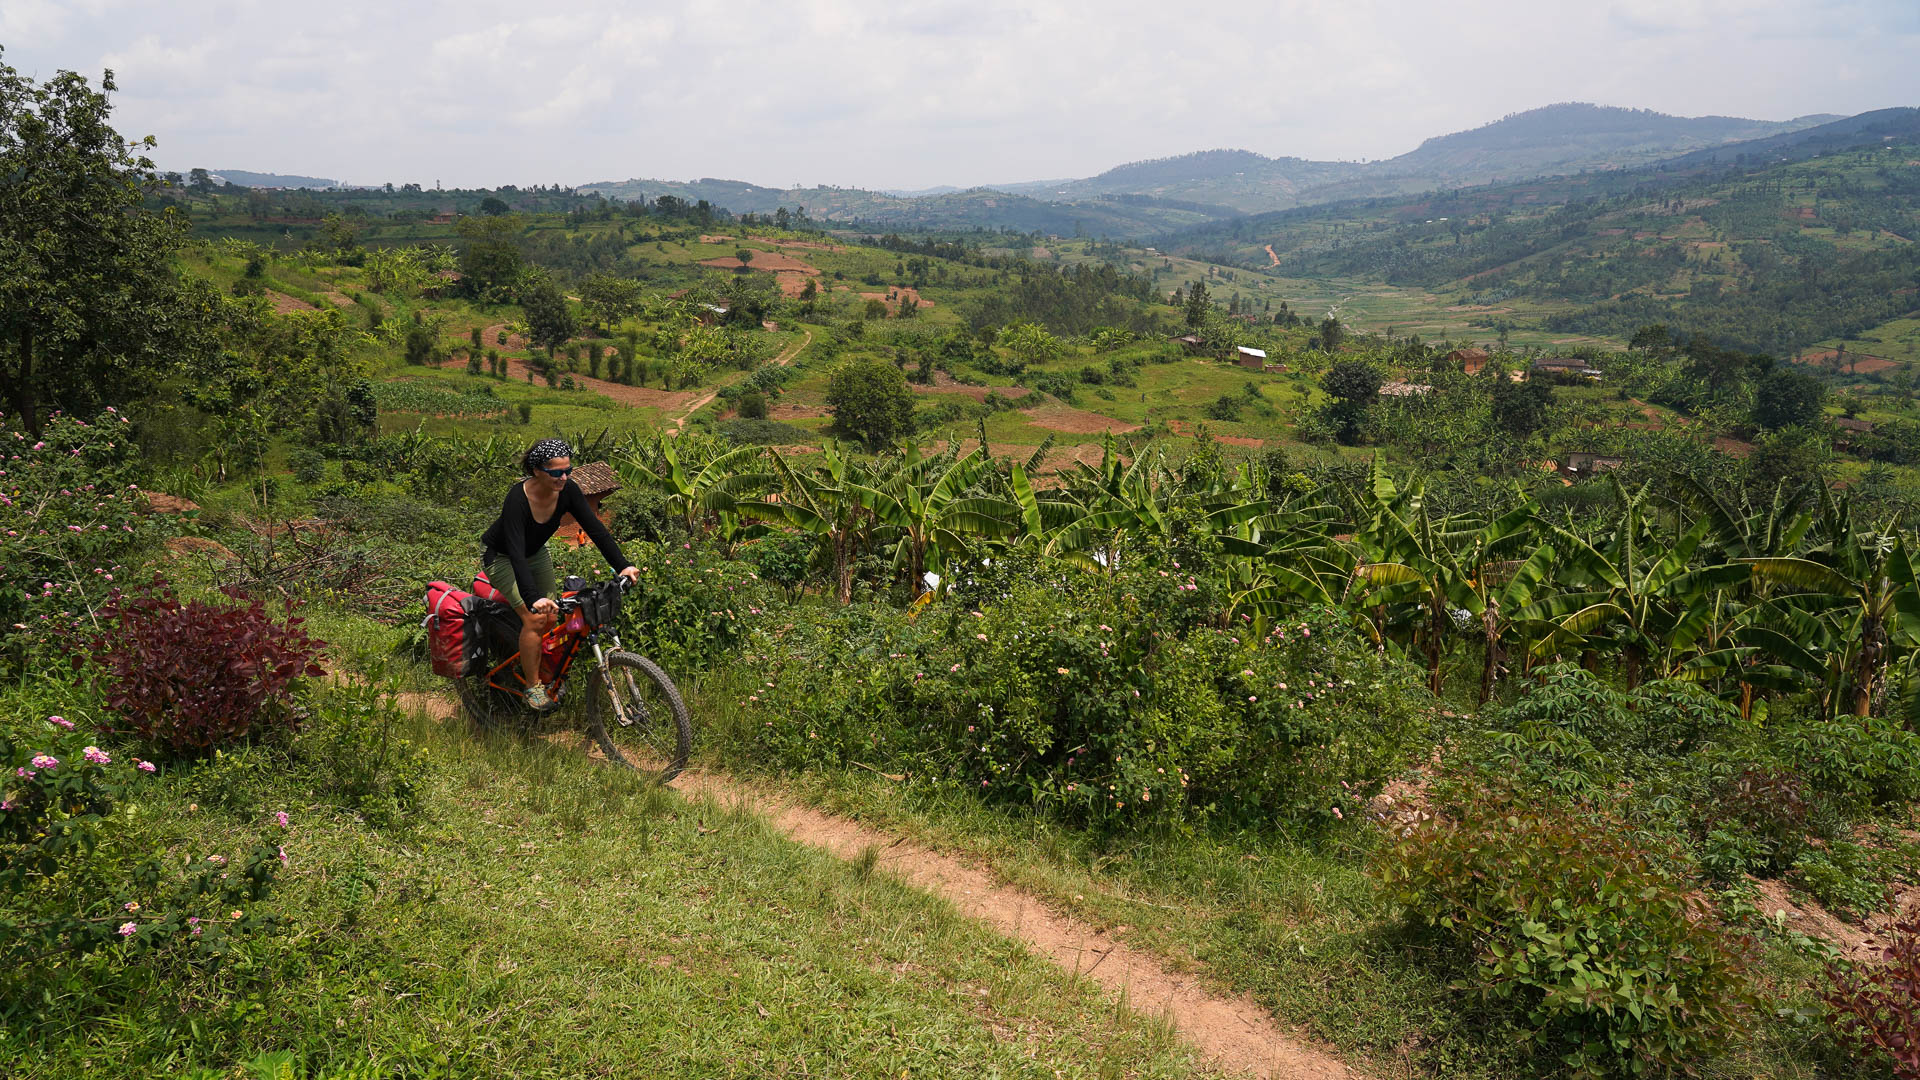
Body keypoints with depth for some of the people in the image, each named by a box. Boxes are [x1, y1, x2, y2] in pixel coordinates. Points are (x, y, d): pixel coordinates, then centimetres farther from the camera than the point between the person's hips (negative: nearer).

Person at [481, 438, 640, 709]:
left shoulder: (567, 490, -22)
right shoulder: (518, 498, -37)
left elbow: (595, 528, -22)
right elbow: (516, 553, -45)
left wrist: (622, 565, -34)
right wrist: (533, 598, -56)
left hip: (536, 552, 6)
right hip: (500, 555, -6)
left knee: (551, 618, -2)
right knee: (535, 617, -18)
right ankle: (532, 687, -5)